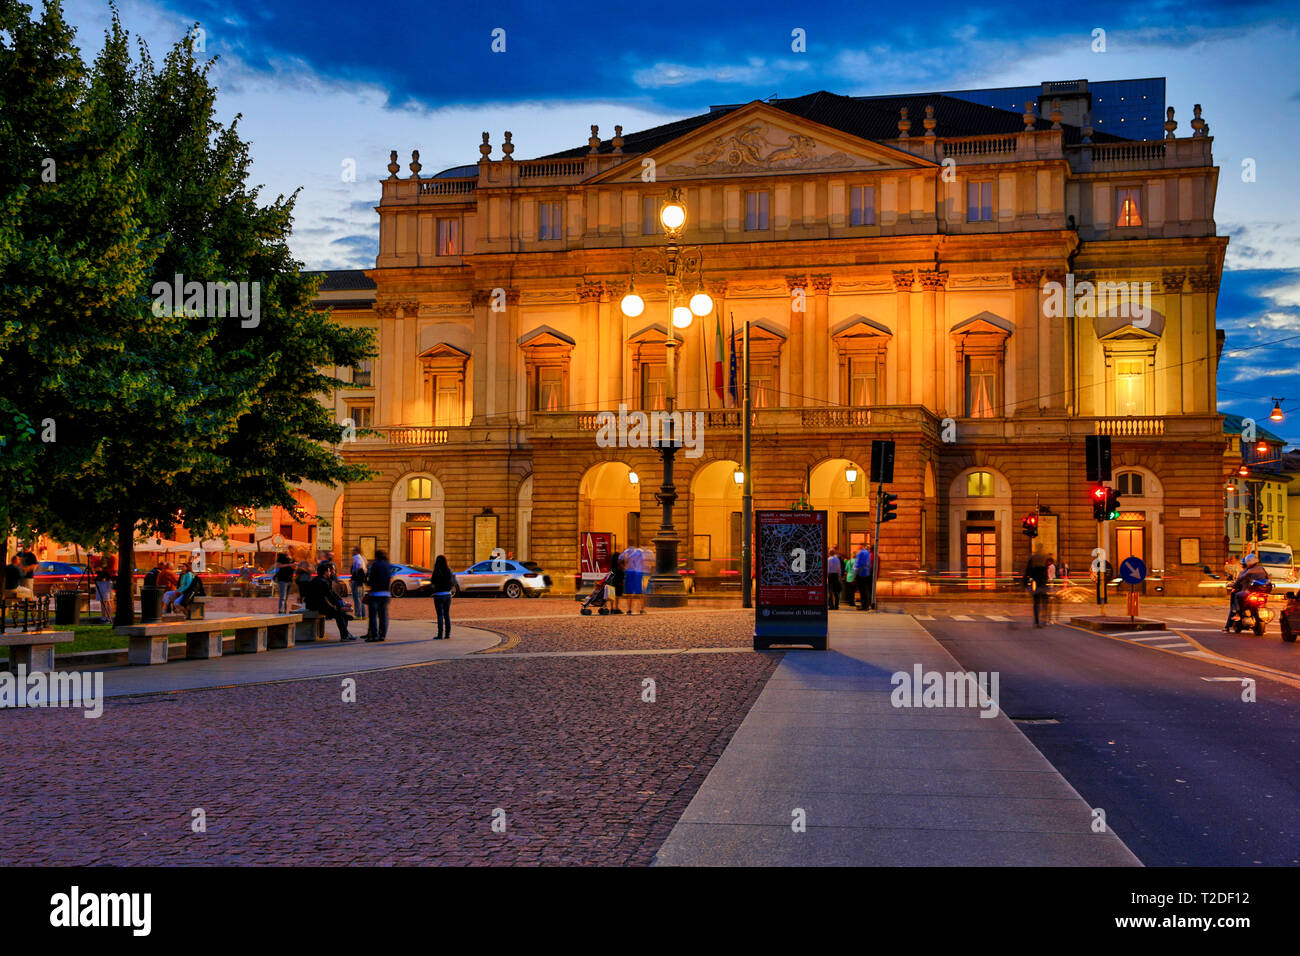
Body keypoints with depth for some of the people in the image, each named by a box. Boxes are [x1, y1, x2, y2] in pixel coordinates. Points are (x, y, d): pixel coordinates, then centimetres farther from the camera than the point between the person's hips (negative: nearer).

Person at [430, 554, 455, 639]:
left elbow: (433, 582, -11)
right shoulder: (448, 570, 1)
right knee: (447, 614, 11)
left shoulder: (437, 571, -13)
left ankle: (440, 635, -2)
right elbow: (453, 583, 4)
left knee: (440, 615, -1)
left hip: (439, 595, -5)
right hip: (448, 594, 5)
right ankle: (447, 634, 11)